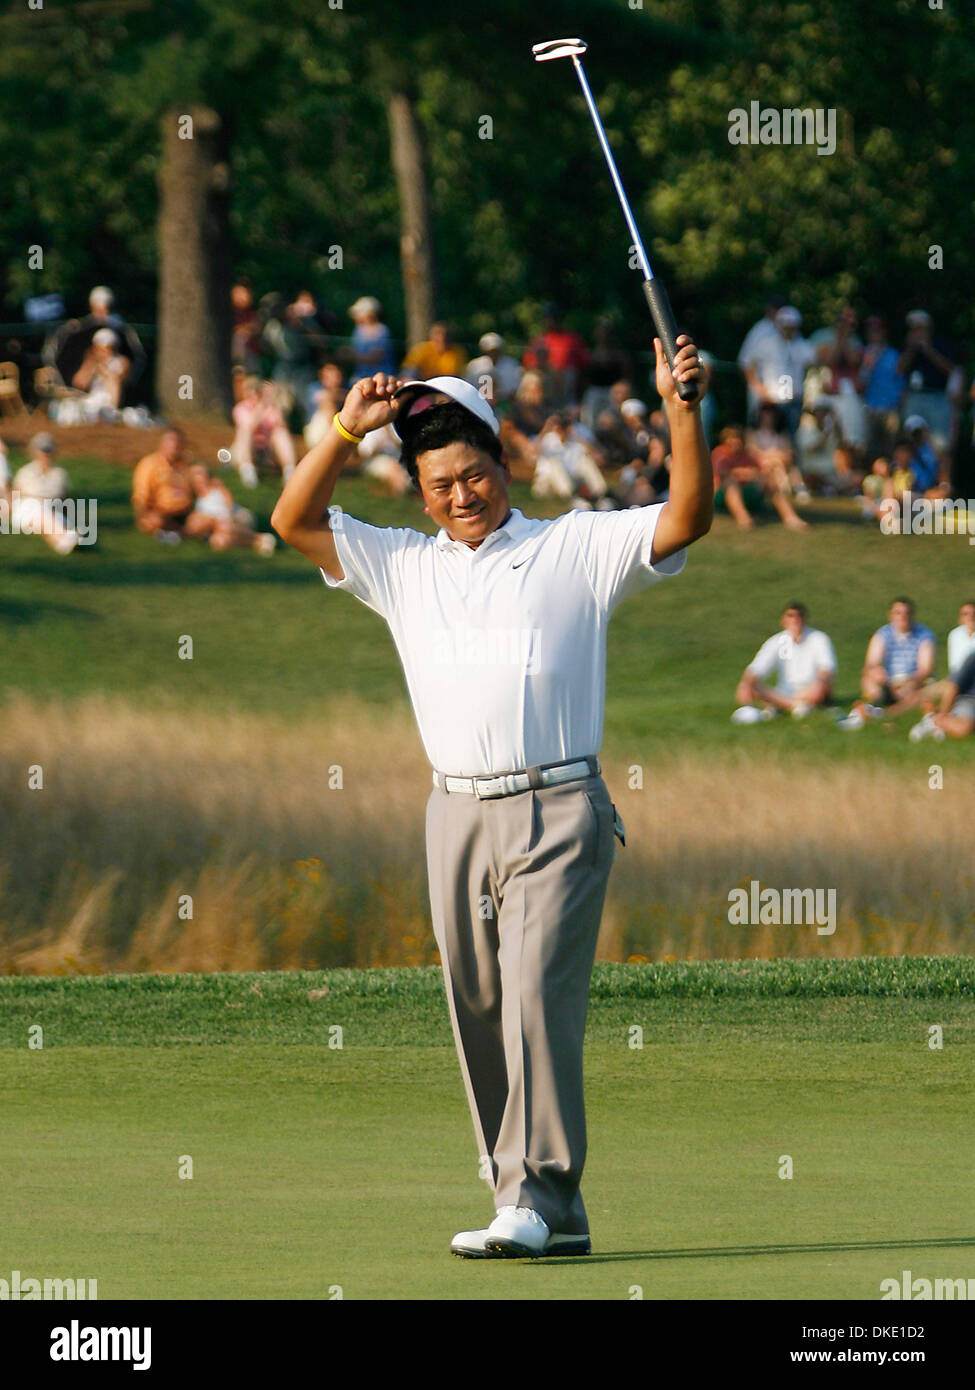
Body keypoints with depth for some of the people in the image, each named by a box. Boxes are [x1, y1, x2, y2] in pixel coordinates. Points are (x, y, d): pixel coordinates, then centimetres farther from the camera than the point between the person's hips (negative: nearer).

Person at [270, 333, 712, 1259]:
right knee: (479, 1010, 3)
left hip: (557, 811, -5)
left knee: (537, 993, -17)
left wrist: (681, 410, -17)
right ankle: (555, 1210, 9)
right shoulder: (402, 566, 15)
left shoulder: (576, 547, 5)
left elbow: (686, 519, -4)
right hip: (458, 814, 5)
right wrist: (348, 428, 1)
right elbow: (295, 522, 11)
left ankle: (534, 1193, -18)